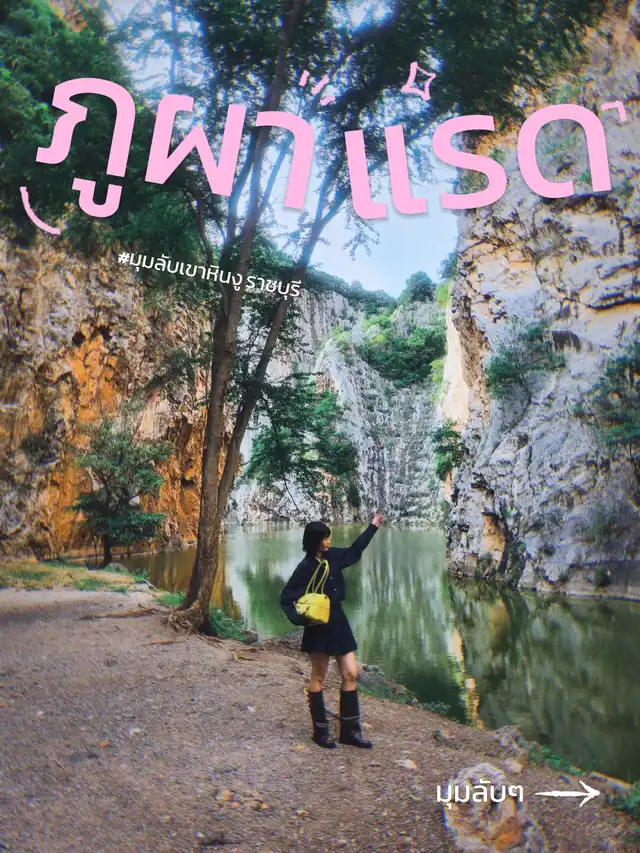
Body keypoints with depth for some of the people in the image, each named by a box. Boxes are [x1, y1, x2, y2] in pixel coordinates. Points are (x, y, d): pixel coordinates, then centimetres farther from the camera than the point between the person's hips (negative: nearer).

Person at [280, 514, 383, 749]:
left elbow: (355, 551, 20)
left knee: (351, 674, 6)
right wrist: (301, 619, -23)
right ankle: (320, 731, 19)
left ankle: (349, 730, 16)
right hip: (319, 627, -7)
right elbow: (286, 599, -10)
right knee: (318, 677, 6)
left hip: (339, 622, 7)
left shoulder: (332, 556, 3)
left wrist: (373, 527, 22)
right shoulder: (305, 568, -14)